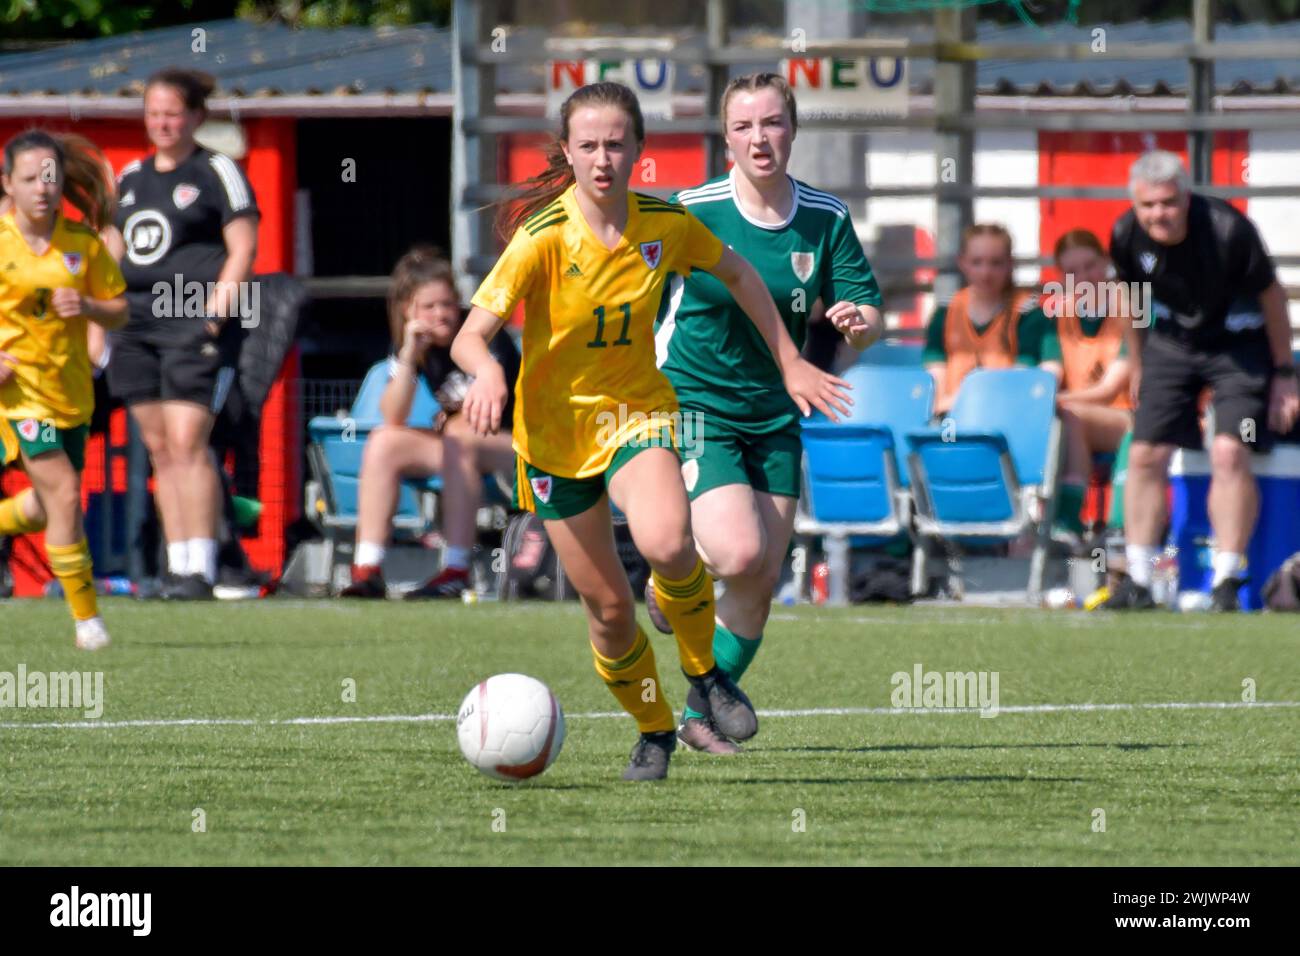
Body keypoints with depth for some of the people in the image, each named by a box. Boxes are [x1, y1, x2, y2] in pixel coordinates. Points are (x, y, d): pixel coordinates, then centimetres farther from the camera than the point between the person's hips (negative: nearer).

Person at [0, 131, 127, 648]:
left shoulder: (83, 242, 0)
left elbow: (119, 311, 7)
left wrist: (87, 306, -14)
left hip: (70, 387, 5)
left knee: (47, 506, 12)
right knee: (63, 491, -15)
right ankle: (86, 619, -8)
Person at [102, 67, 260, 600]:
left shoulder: (217, 173, 0)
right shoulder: (131, 178, 19)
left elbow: (243, 247, -5)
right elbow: (114, 252, 24)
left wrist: (216, 306, -16)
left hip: (194, 321, -7)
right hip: (137, 323, 7)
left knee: (186, 441, -14)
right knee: (159, 447, 5)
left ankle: (200, 568, -14)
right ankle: (177, 562, 9)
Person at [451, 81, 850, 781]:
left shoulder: (666, 224, -8)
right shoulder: (544, 238, -18)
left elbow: (738, 276, 12)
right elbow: (469, 336, -23)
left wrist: (788, 363, 13)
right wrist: (487, 372, -46)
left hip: (639, 414, 1)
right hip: (555, 430, 0)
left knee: (666, 543, -30)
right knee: (607, 605, 2)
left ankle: (704, 670, -3)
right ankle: (654, 730, 30)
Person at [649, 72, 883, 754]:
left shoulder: (825, 219, -1)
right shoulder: (690, 214, -12)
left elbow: (869, 321, 0)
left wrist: (858, 321, -23)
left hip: (774, 417, 5)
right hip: (693, 407, -5)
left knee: (760, 585, 5)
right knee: (740, 555, -23)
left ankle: (702, 716, 22)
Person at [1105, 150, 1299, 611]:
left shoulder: (1229, 231, -29)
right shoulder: (1126, 236, -16)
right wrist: (1137, 366, 14)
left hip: (1238, 343, -4)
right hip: (1171, 343, 4)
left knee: (1229, 453, -18)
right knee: (1145, 455, -3)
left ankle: (1227, 581, -10)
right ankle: (1137, 581, 7)